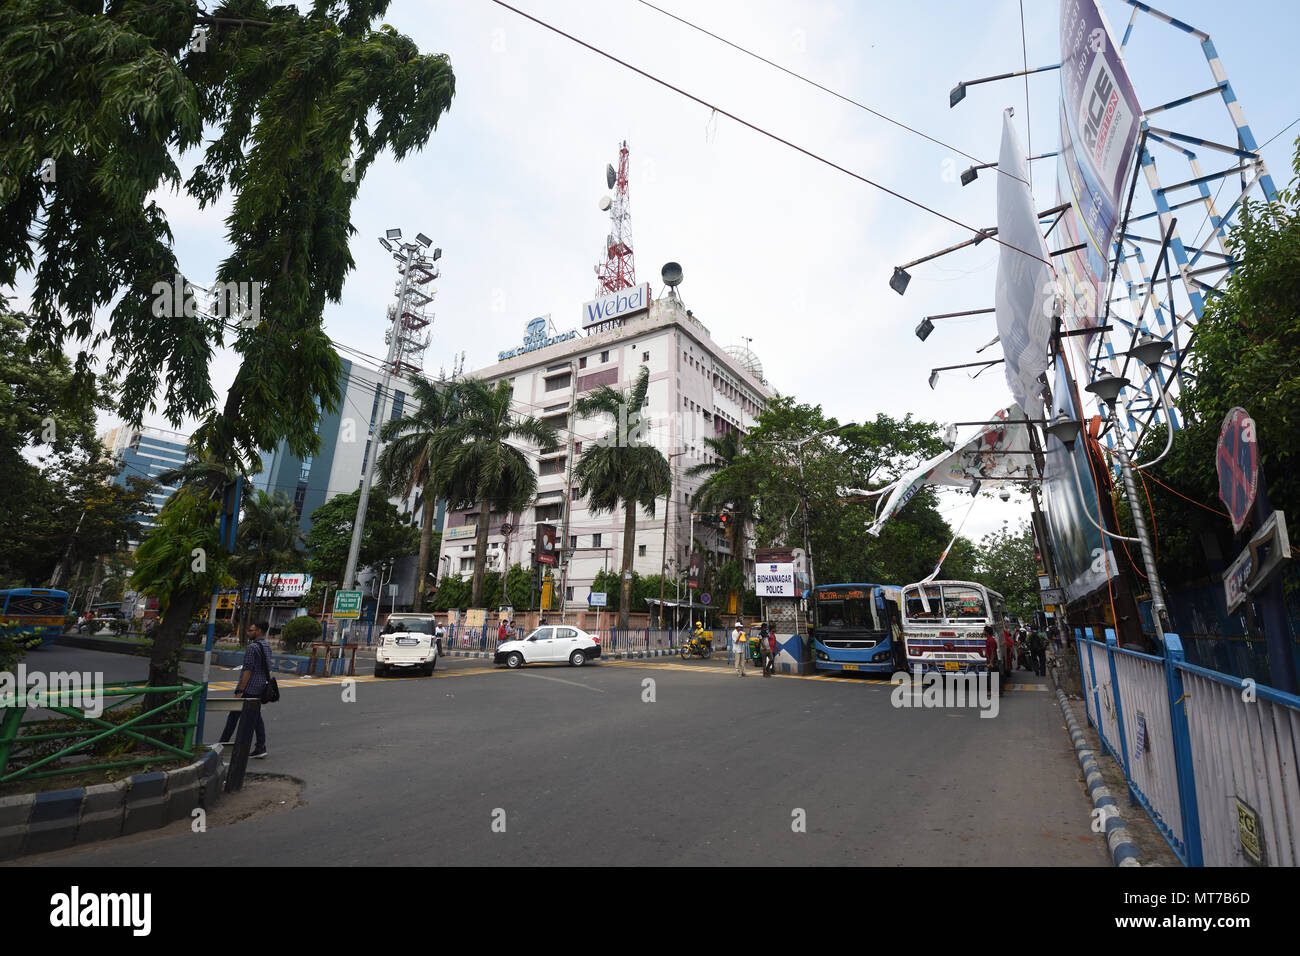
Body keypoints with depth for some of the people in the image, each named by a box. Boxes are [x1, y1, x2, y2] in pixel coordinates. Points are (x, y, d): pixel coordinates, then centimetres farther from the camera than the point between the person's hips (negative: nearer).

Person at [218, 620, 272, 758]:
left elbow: (248, 670, -19)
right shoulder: (267, 647, 12)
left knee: (233, 716, 6)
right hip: (259, 688, 8)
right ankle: (260, 747, 6)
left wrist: (240, 691, -17)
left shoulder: (252, 647, -15)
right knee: (256, 717, 9)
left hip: (248, 688, -8)